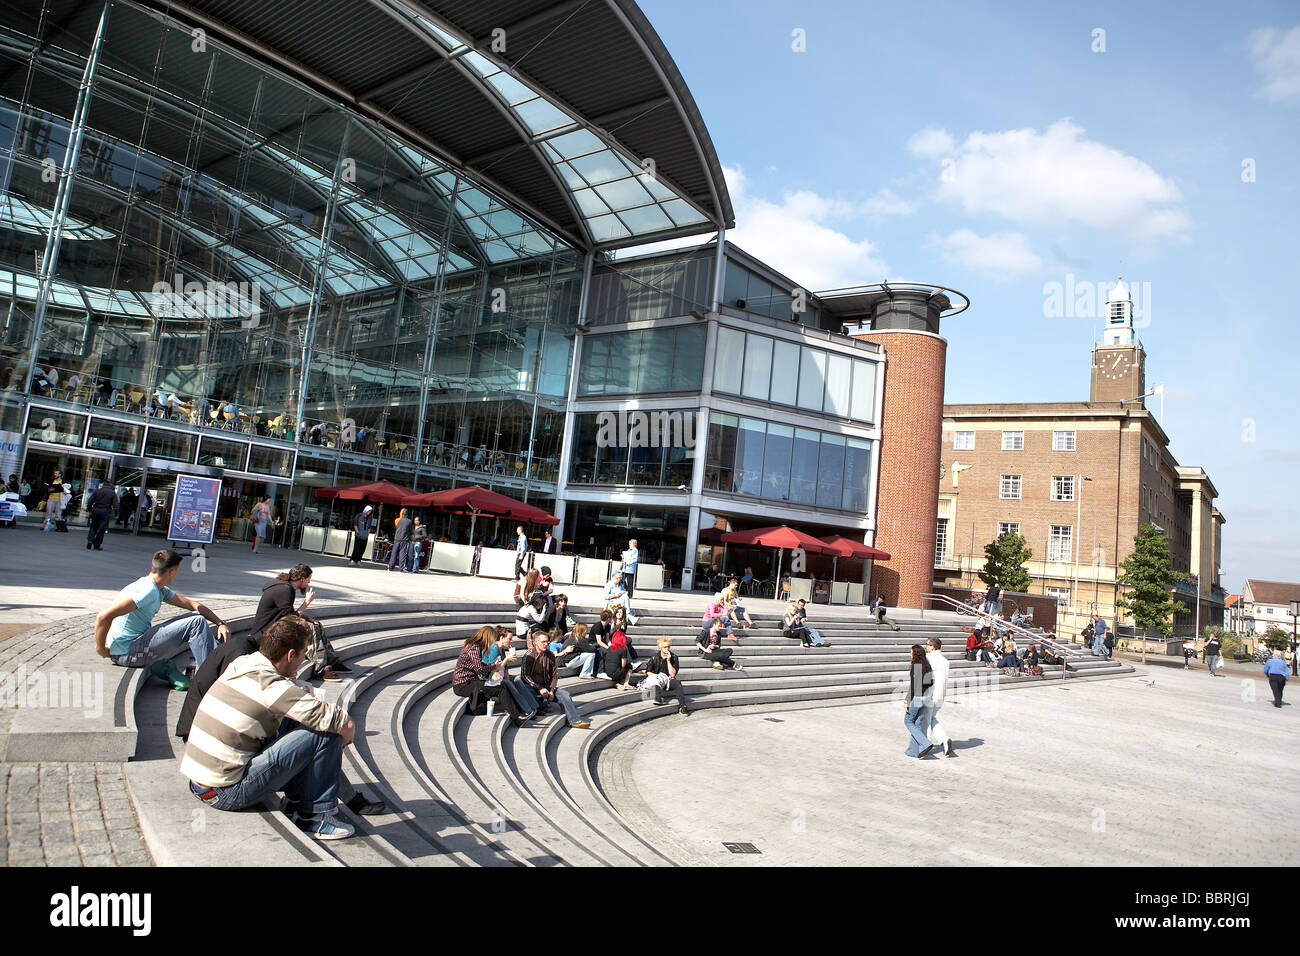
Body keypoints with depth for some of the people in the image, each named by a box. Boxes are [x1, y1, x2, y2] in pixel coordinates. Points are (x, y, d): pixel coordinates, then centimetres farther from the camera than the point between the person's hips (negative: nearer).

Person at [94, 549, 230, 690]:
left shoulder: (160, 590, 10)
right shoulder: (148, 590, -21)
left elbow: (193, 605, 16)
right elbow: (103, 616, -29)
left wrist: (220, 623, 8)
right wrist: (101, 650, -16)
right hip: (126, 652, -10)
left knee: (197, 616, 11)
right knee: (196, 622, -14)